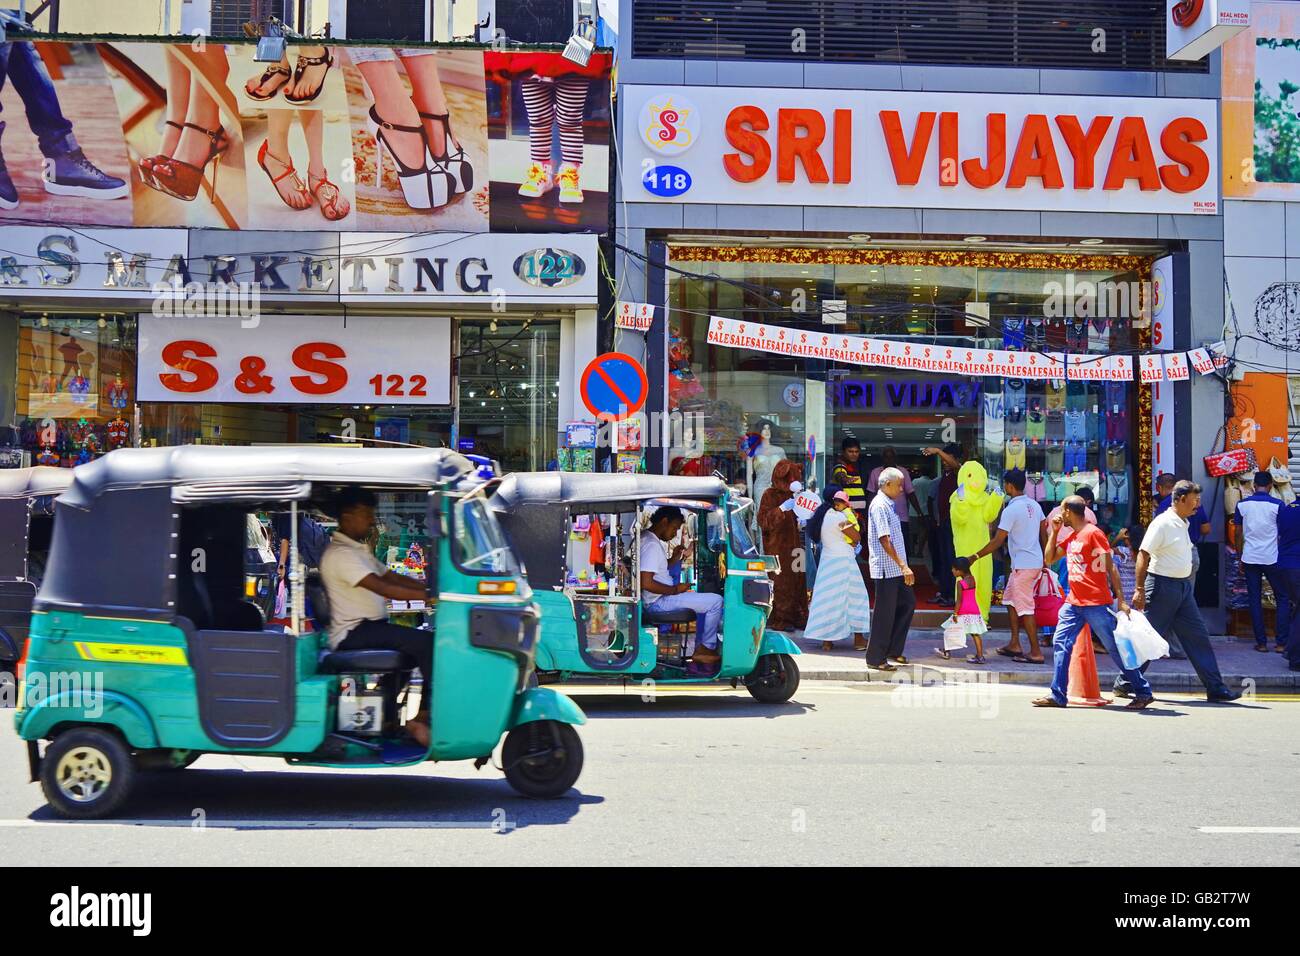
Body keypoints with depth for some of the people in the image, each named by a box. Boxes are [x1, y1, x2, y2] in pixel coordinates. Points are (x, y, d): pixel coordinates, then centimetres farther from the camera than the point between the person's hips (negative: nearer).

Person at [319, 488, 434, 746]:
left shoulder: (359, 550, 20)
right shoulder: (340, 554, -13)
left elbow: (392, 577, 16)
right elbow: (383, 587, -23)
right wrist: (431, 595, -25)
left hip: (370, 627, 10)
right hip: (353, 634, -10)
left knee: (430, 645, -5)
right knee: (426, 642, -22)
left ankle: (423, 717, -11)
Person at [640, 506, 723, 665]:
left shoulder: (646, 538, 12)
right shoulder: (652, 545, -21)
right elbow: (646, 583, -28)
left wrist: (673, 558, 7)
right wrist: (675, 590, -17)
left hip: (657, 599, 11)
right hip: (659, 601, -11)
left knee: (705, 601, 26)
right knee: (716, 601, -11)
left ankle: (700, 650, 21)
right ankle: (707, 647, 6)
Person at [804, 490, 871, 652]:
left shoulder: (820, 515, 8)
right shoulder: (840, 517, -16)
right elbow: (857, 538, -10)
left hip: (826, 559, 7)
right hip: (843, 560, -7)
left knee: (827, 599, 9)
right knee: (854, 597, 4)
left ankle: (826, 640, 7)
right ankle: (858, 639, 7)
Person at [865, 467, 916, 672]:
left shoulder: (888, 505, 15)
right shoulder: (879, 506, -16)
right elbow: (884, 540, -23)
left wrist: (902, 566, 19)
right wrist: (903, 566, -26)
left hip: (895, 569, 10)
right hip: (886, 568, -10)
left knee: (908, 603, 14)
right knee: (885, 613, -3)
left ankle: (893, 650, 22)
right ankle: (876, 659, 5)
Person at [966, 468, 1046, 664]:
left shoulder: (1011, 510, -17)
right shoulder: (1035, 505, 8)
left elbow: (997, 541, -16)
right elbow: (1044, 533, 15)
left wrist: (976, 556, -8)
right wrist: (1043, 558, 26)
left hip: (1023, 565, -9)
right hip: (1036, 562, 9)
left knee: (1024, 607, -4)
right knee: (1010, 600, 17)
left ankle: (1036, 652, -2)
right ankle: (1014, 644, 20)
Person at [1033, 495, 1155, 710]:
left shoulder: (1093, 533, -10)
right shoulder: (1070, 537, 14)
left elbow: (1110, 568, -11)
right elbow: (1049, 559, 20)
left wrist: (1121, 601, -14)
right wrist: (1054, 531, 11)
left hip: (1096, 603, -8)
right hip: (1073, 603, 8)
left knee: (1115, 647, -2)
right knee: (1060, 643, 1)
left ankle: (1143, 693, 8)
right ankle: (1058, 696, 3)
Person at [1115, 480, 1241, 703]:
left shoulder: (1183, 524, 13)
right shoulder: (1162, 523, -14)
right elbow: (1143, 555, -18)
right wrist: (1139, 590, -22)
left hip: (1183, 586, 9)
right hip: (1162, 585, -9)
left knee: (1198, 635, 6)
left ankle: (1215, 688, 9)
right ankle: (1124, 684, 8)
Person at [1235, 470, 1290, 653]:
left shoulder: (1242, 504, 1)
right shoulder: (1277, 505, -6)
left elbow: (1239, 534, 5)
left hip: (1250, 559, 2)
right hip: (1272, 559, -2)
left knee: (1255, 600, 7)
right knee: (1283, 599, 9)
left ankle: (1261, 642, 6)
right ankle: (1281, 642, 4)